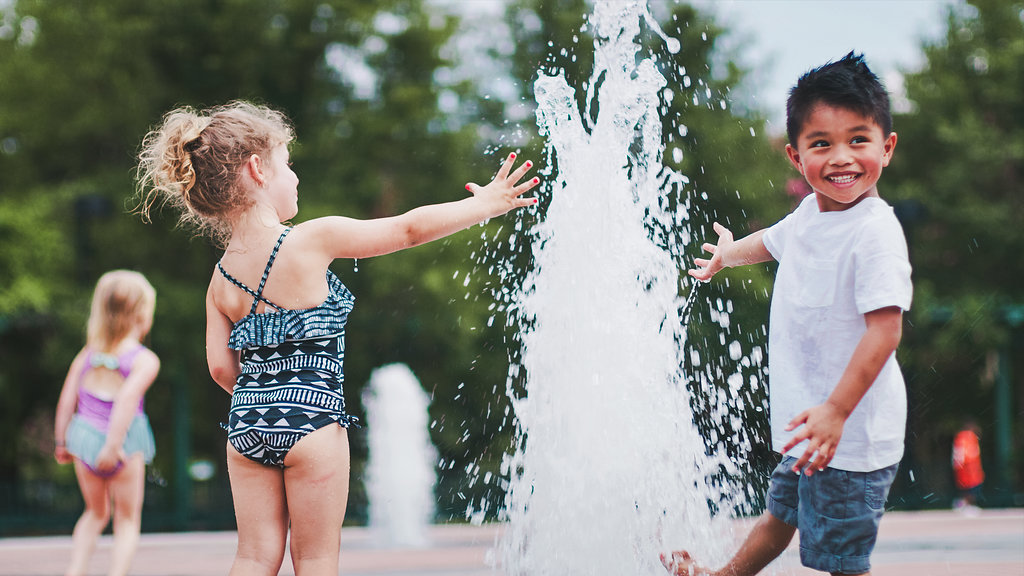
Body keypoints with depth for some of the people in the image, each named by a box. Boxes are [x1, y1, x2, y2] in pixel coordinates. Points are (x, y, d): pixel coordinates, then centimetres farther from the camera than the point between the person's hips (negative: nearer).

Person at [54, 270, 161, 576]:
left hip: (84, 437, 5)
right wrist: (113, 446, -24)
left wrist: (61, 441, 15)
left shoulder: (86, 355, 6)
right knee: (127, 519, 12)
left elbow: (66, 400, 6)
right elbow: (128, 397, -24)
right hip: (126, 442, -5)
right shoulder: (145, 360, -10)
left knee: (95, 513, 24)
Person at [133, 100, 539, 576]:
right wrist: (486, 204, 7)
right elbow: (410, 229, -4)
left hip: (245, 428, 5)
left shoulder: (221, 278, 5)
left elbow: (221, 367, 6)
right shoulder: (312, 240, -10)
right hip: (311, 415, -5)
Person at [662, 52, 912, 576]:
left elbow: (885, 329, -28)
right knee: (781, 510, 32)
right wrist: (726, 256, 50)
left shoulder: (875, 233, -24)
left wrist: (836, 411, -33)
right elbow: (772, 241, 29)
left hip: (852, 430, -9)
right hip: (809, 419, 9)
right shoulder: (809, 215, 5)